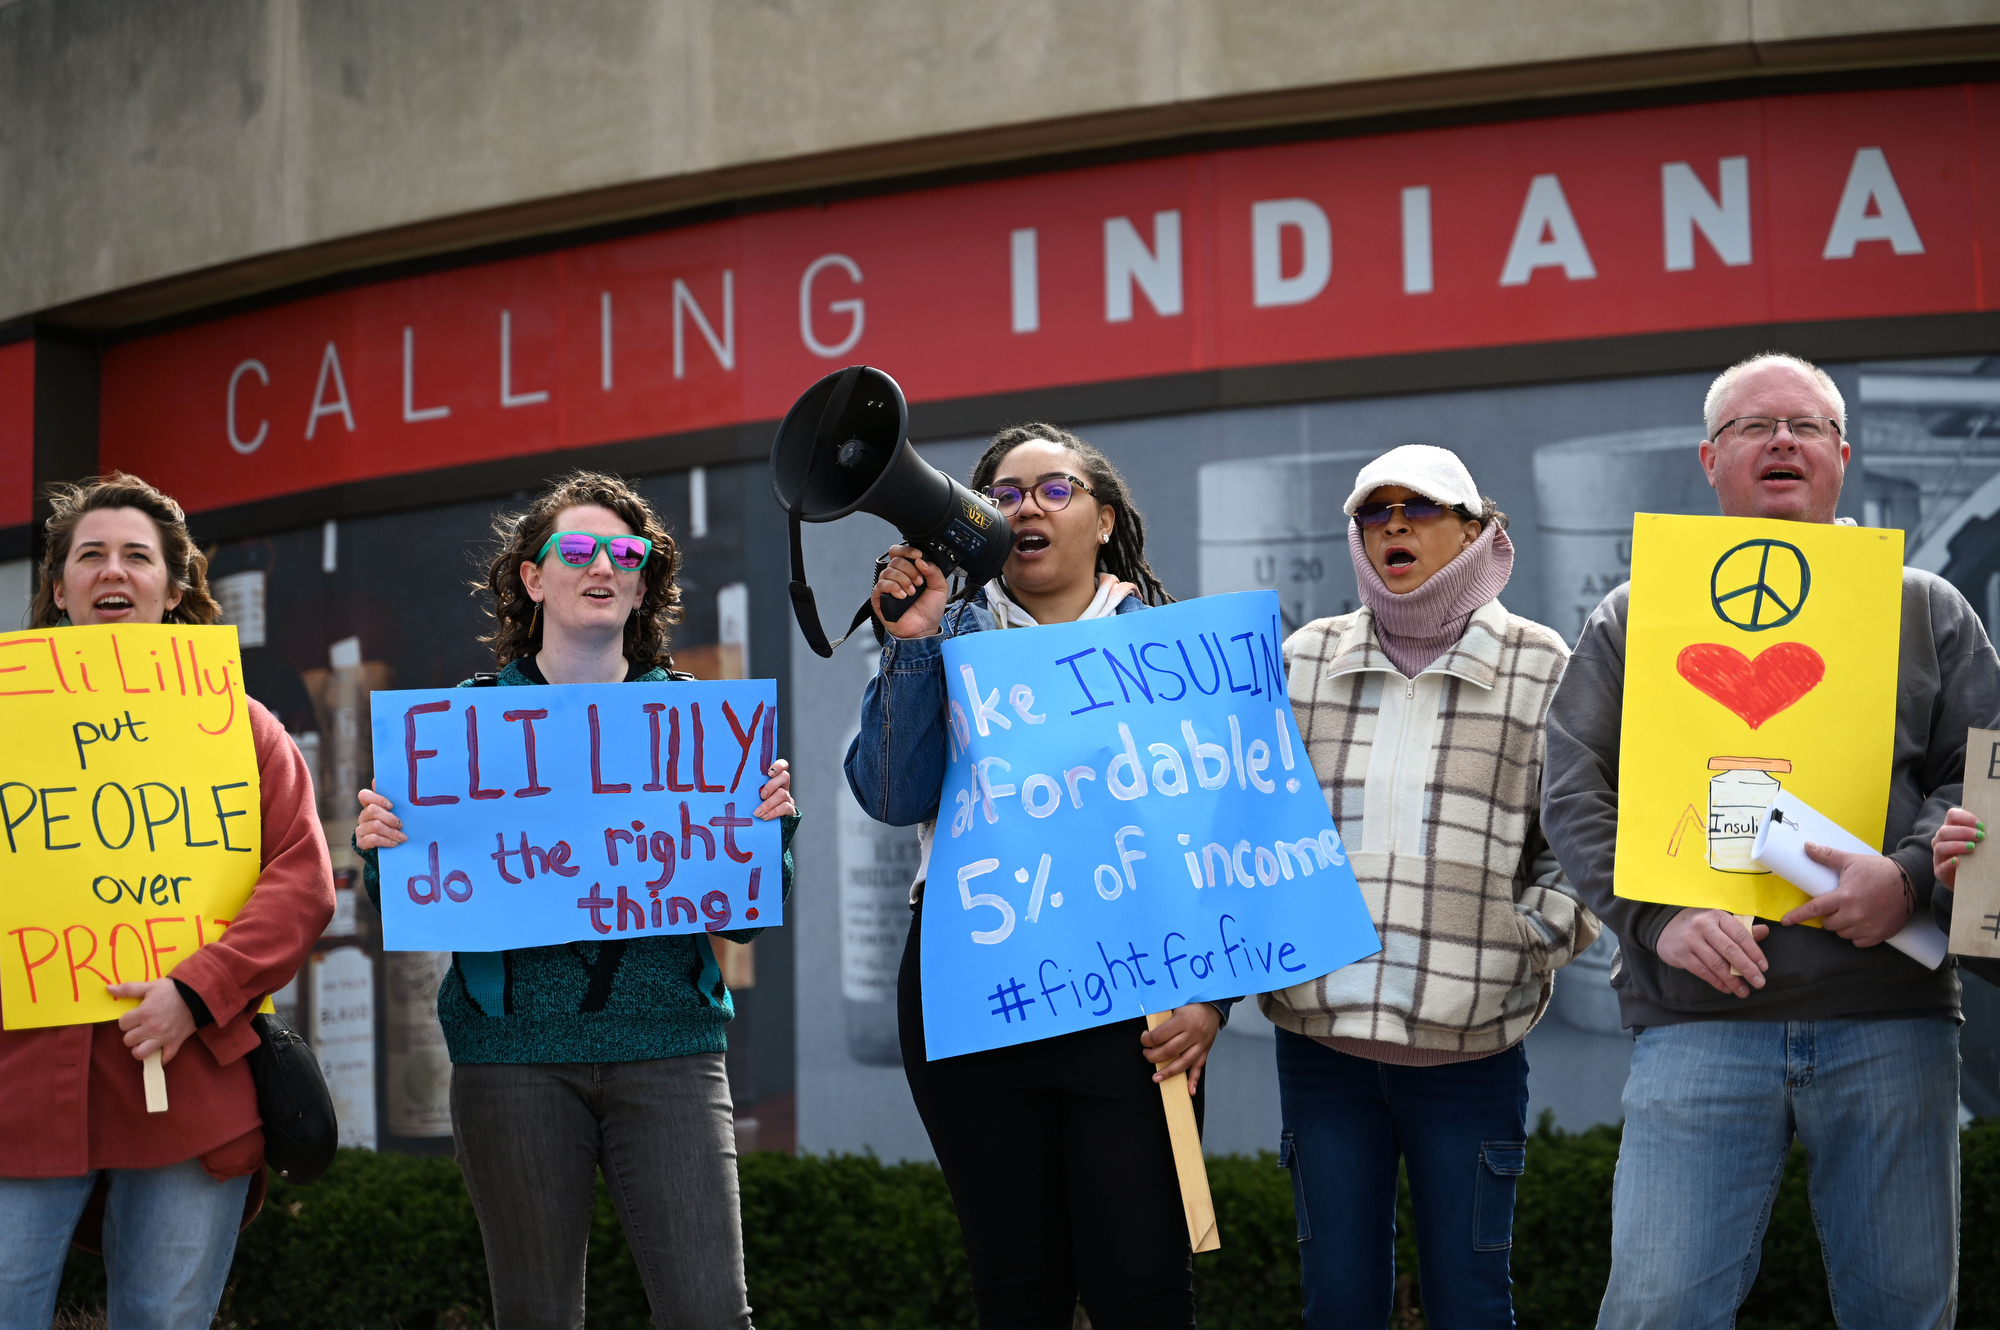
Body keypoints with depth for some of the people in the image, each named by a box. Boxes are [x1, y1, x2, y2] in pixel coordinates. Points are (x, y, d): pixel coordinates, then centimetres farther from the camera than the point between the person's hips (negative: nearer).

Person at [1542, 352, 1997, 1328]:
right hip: (1698, 1019, -1)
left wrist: (1910, 877, -11)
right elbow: (1574, 794, 7)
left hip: (1889, 1018, 1)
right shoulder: (1635, 617, 14)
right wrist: (1659, 917, -9)